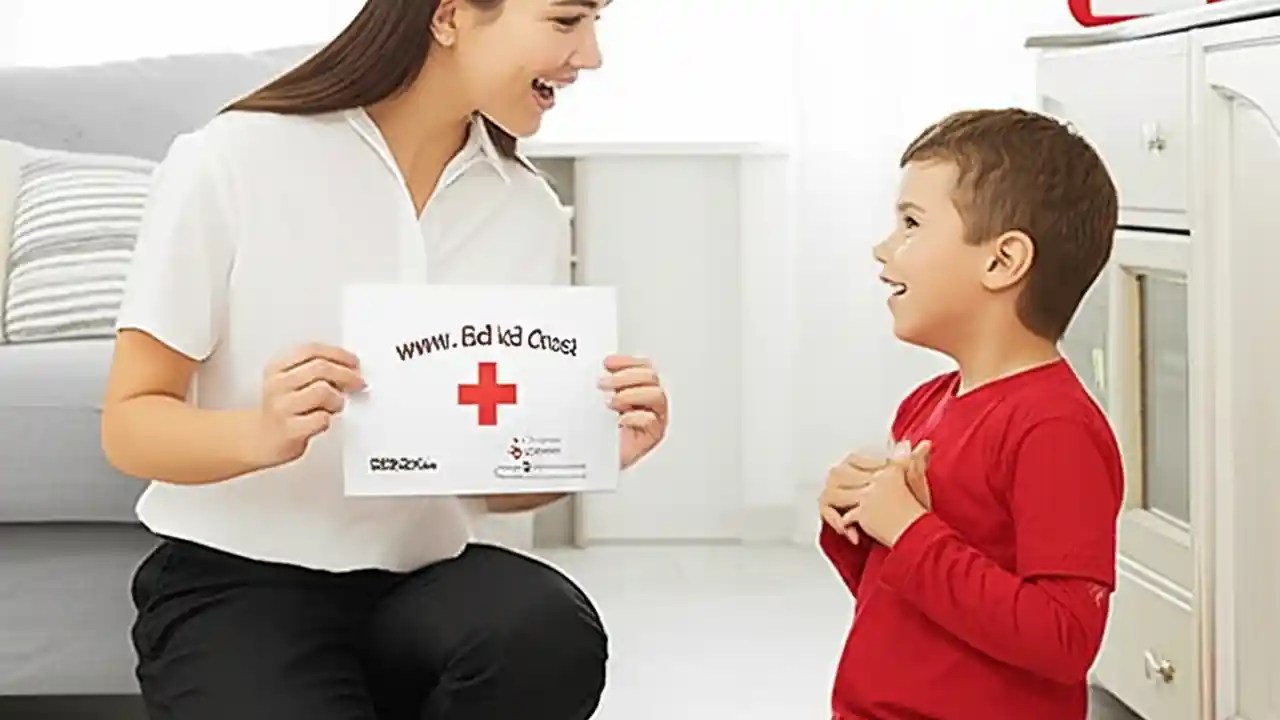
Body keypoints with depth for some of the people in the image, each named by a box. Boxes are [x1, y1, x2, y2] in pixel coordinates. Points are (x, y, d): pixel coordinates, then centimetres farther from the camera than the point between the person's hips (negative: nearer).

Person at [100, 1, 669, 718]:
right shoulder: (232, 163, -10)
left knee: (548, 634, -29)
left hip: (421, 579, 4)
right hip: (235, 584, -3)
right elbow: (130, 425, -6)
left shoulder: (531, 213, 4)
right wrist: (261, 434, -27)